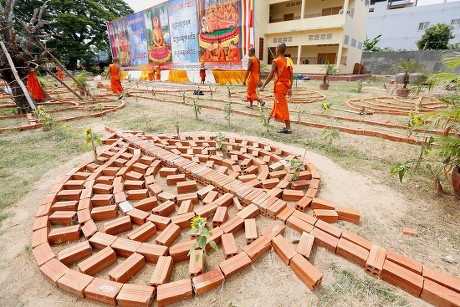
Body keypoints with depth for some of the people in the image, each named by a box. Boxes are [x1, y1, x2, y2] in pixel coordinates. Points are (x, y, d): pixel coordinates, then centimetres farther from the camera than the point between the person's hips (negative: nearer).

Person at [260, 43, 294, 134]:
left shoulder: (276, 61, -10)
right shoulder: (289, 61, 8)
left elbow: (271, 76, -13)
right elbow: (291, 76, 7)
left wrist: (263, 86, -6)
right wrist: (290, 88, 10)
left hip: (279, 85, -7)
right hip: (286, 86, 7)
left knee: (282, 106, -3)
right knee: (277, 102, 23)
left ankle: (288, 128, -2)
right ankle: (270, 117, 41)